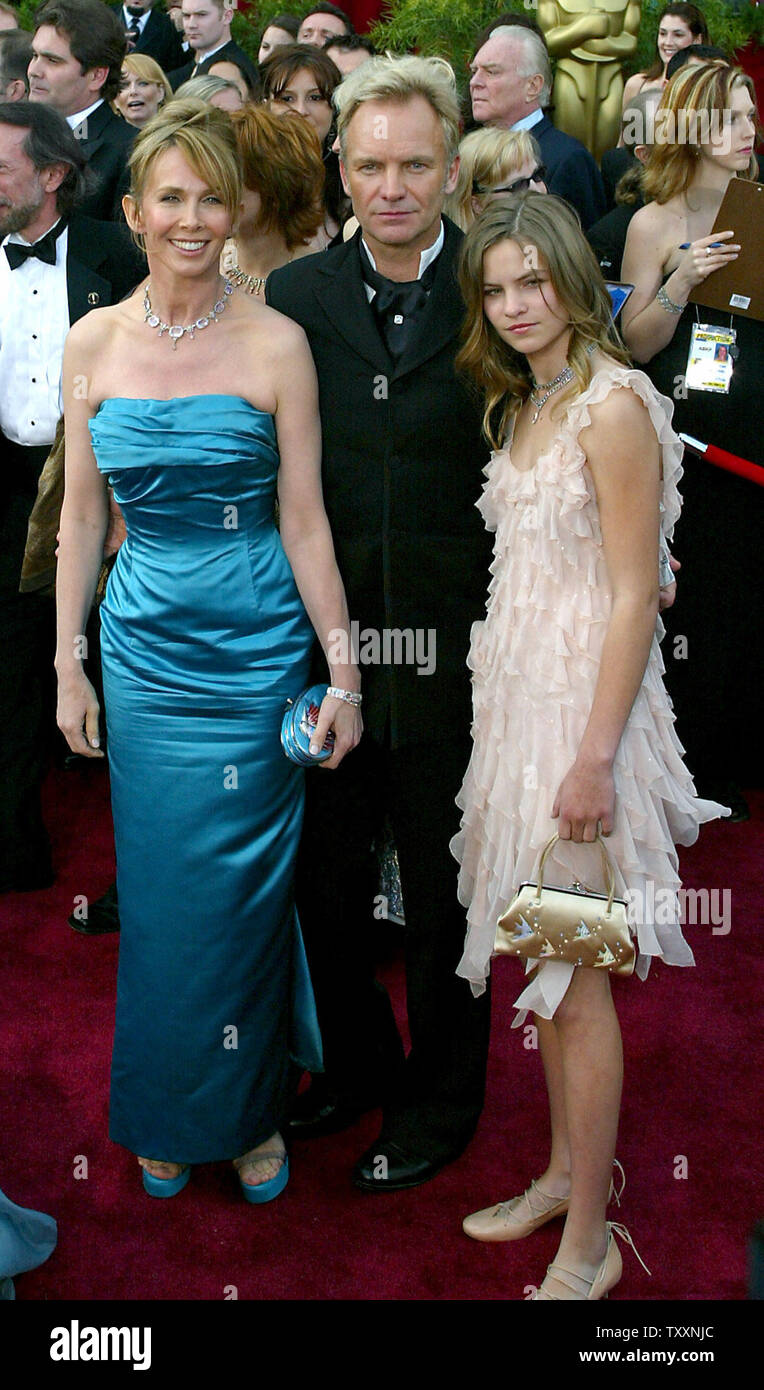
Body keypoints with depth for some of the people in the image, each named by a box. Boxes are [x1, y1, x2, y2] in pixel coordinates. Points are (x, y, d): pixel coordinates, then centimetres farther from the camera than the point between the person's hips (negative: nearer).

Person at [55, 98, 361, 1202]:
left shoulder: (276, 344, -6)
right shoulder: (92, 345, 3)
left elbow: (306, 522, -5)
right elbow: (80, 517, 7)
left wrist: (344, 675, -6)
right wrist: (69, 665, 5)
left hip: (253, 650, -2)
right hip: (142, 646, 3)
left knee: (243, 892, 7)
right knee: (158, 893, 12)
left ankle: (249, 1111, 31)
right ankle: (169, 1116, 34)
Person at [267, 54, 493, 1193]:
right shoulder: (294, 298, 3)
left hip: (450, 654, -3)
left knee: (442, 891, 13)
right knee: (325, 875, 18)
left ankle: (440, 1099, 37)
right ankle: (357, 1062, 44)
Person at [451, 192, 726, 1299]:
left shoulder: (614, 407, -14)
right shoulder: (524, 406, 12)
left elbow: (633, 596, -17)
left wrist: (594, 757, -20)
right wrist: (504, 712, 13)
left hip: (585, 704, -8)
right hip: (517, 697, 8)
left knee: (576, 982, 0)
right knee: (542, 967, 17)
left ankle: (590, 1245, 16)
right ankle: (565, 1173, 35)